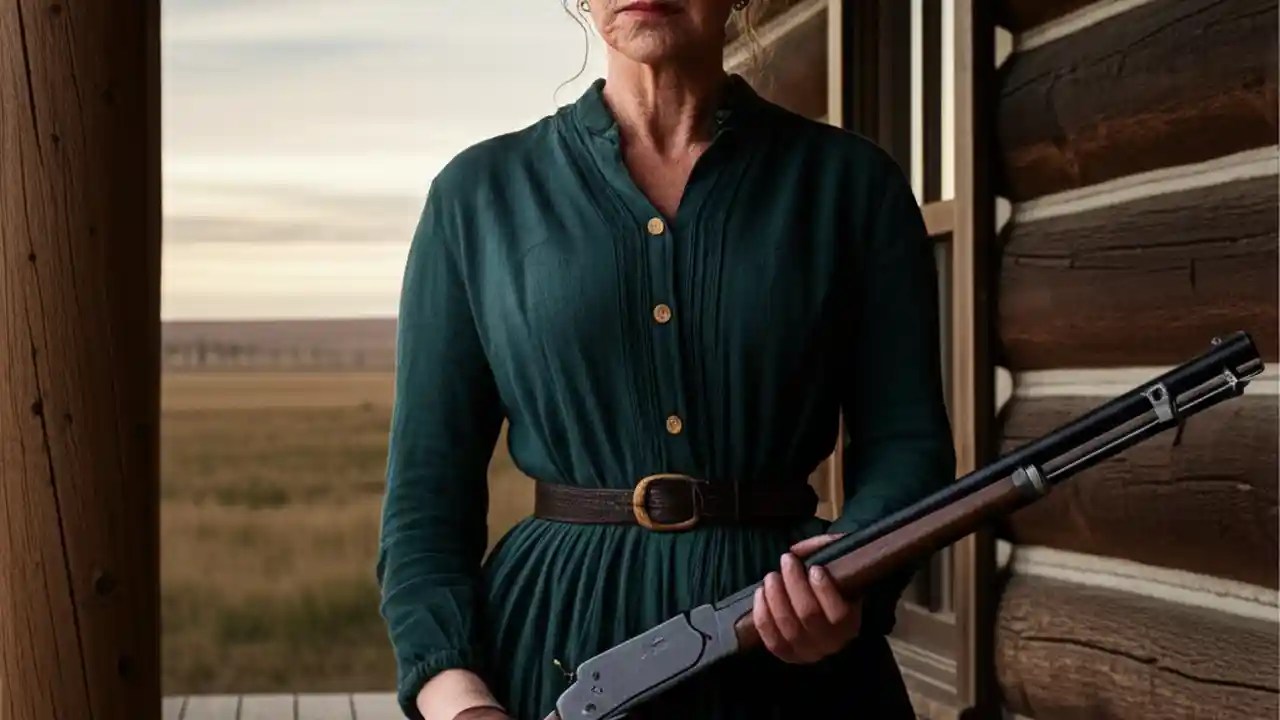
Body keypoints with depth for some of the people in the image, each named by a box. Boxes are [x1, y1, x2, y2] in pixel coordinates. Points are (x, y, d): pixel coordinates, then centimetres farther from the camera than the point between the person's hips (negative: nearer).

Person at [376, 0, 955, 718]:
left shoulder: (850, 181, 2)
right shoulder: (480, 192, 2)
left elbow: (906, 437, 0)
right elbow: (428, 478, 1)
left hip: (794, 658, 0)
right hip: (550, 651, 0)